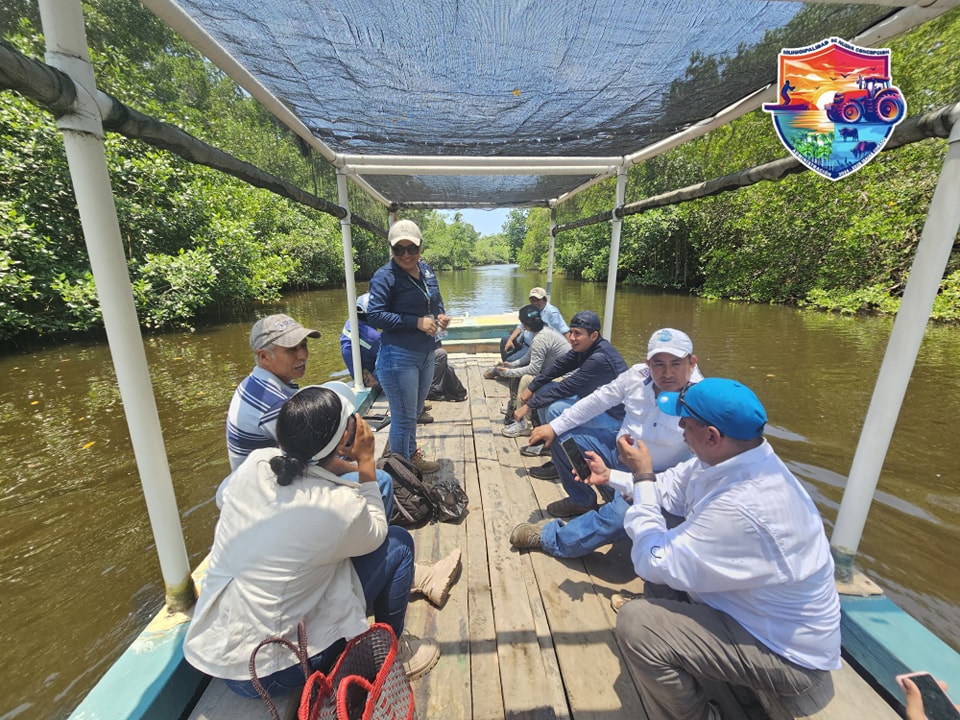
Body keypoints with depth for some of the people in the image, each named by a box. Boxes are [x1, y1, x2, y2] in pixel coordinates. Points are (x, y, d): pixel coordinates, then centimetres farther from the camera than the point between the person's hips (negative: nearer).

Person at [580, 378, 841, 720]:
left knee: (634, 622, -18)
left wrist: (643, 477, -21)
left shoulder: (739, 507, -39)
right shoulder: (731, 459, -11)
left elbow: (654, 562, -28)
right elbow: (670, 489, 6)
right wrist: (609, 476, 8)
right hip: (757, 608, 8)